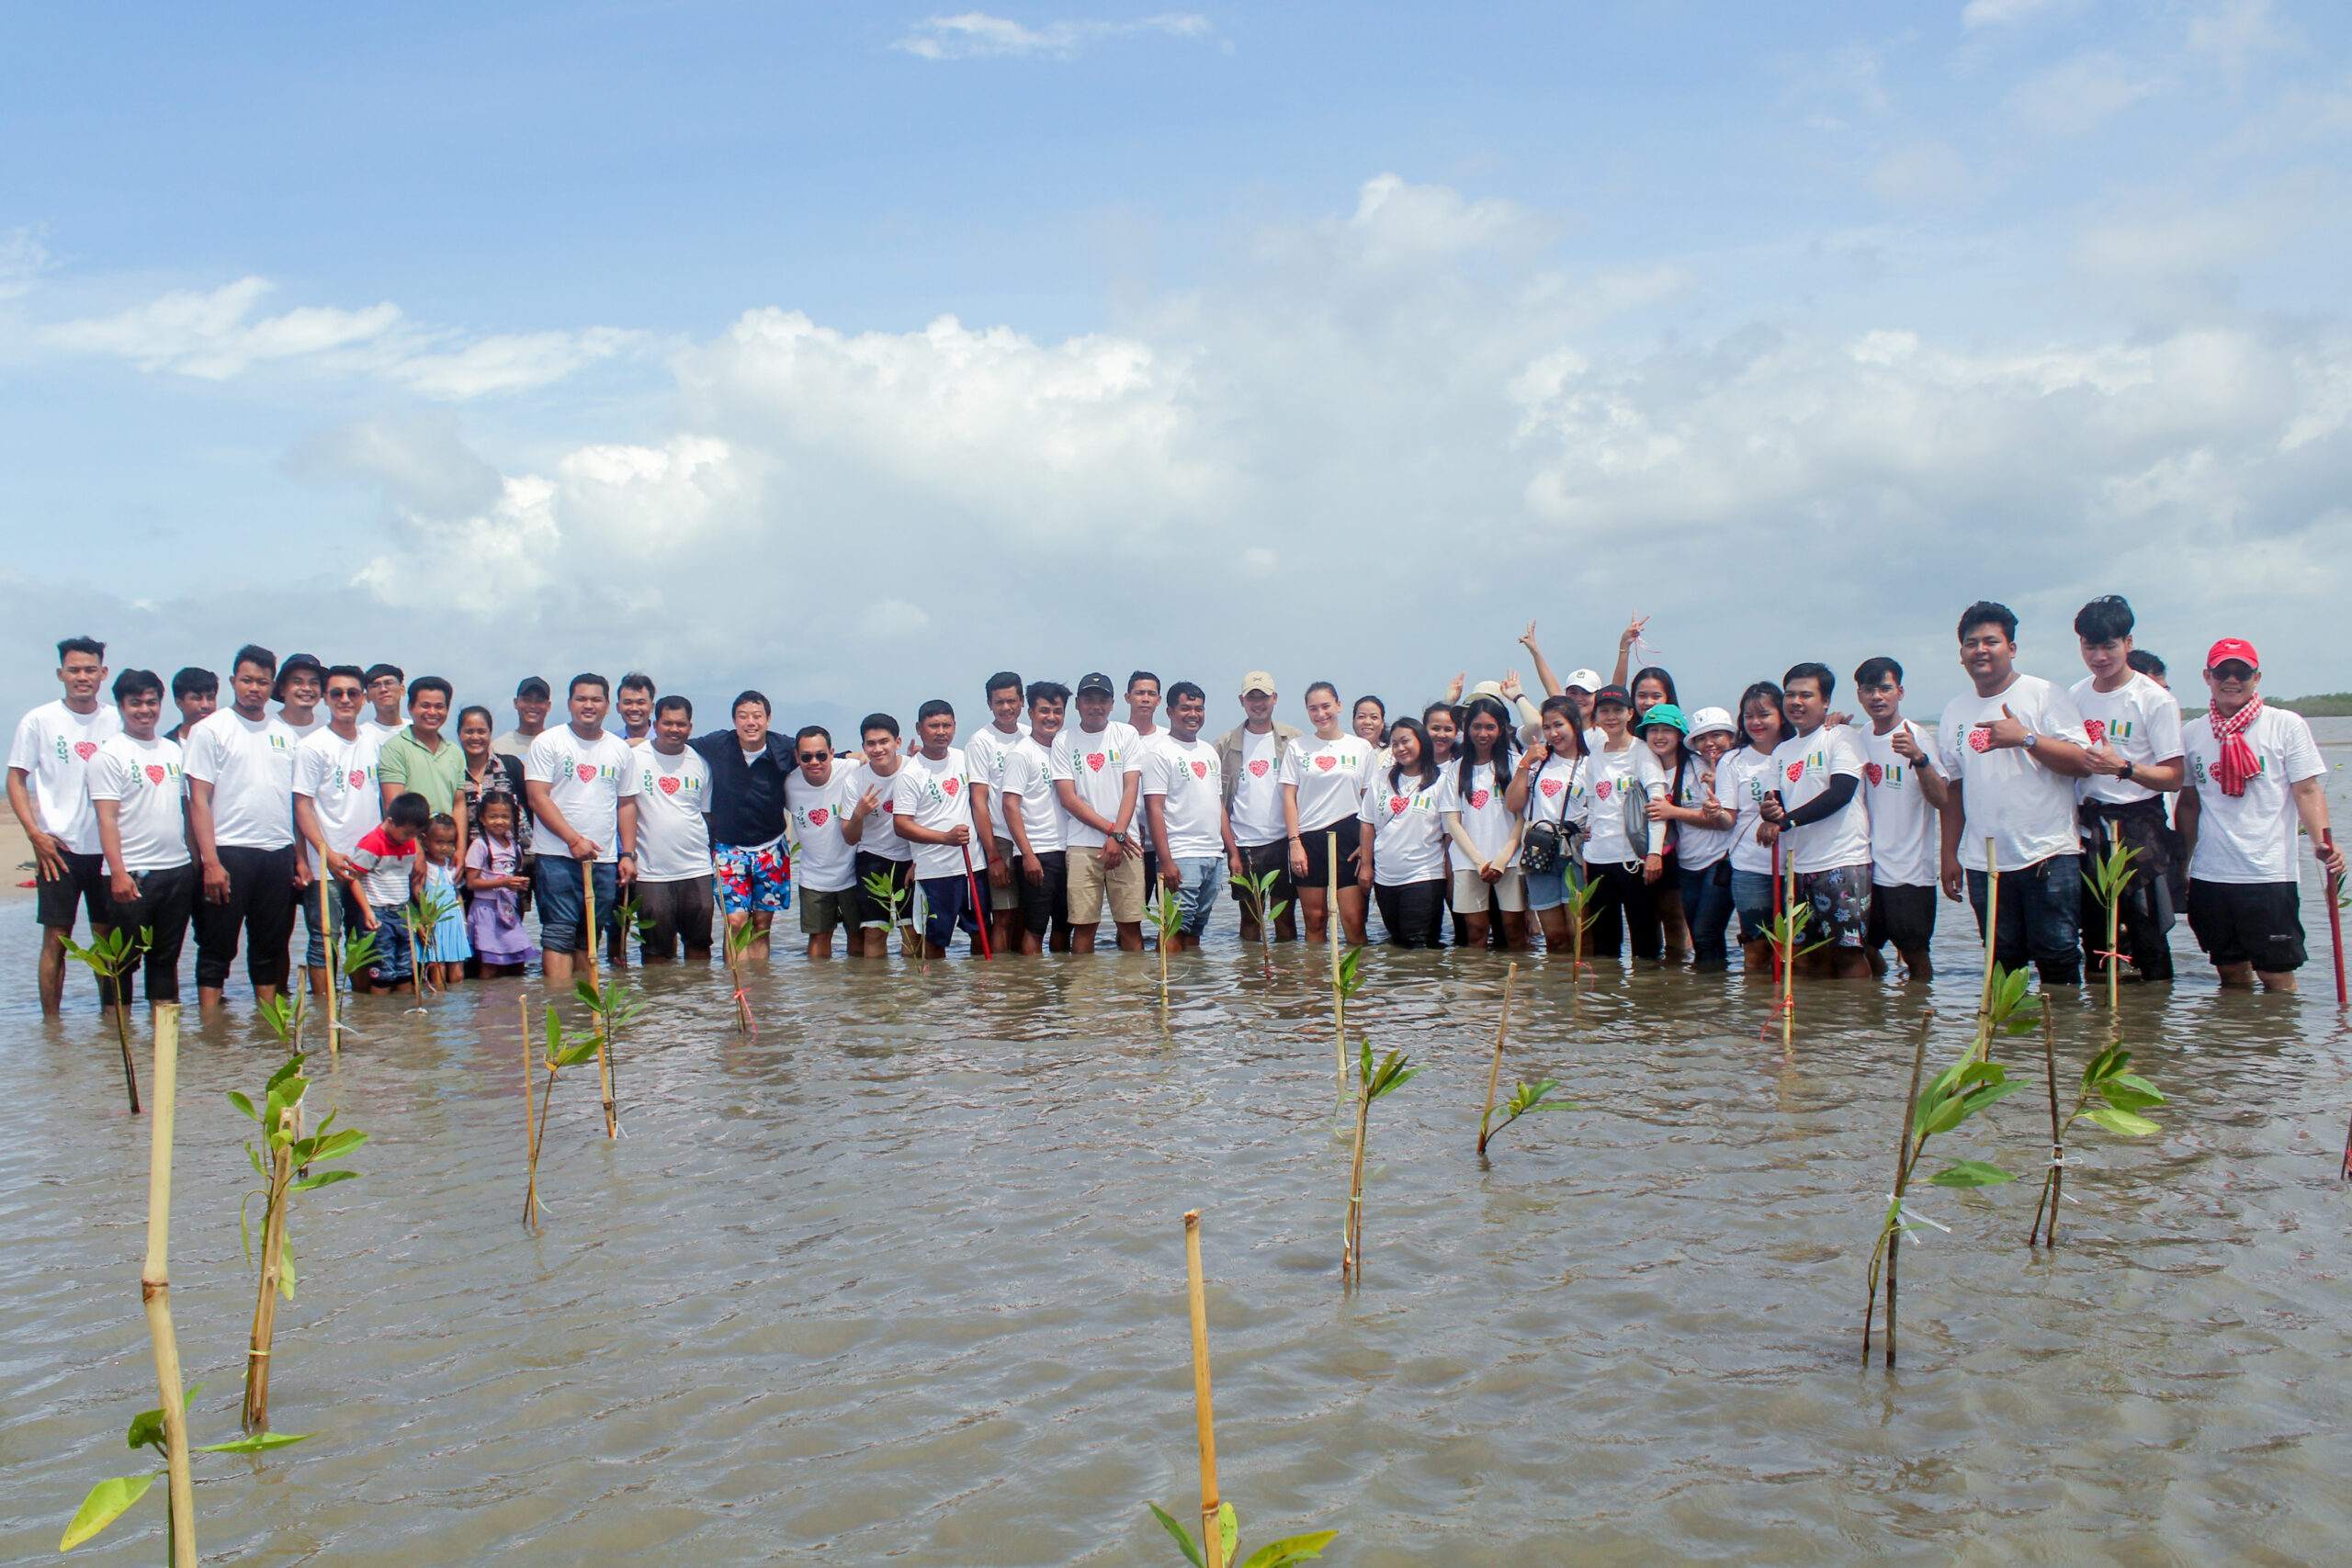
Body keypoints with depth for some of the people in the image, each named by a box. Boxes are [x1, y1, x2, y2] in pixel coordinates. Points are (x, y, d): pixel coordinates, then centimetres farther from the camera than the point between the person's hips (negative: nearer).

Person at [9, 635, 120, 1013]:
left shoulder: (117, 721, 7)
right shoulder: (38, 721, 0)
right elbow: (16, 780, 2)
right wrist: (35, 833, -9)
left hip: (109, 847, 2)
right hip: (59, 847, -2)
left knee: (108, 937, 6)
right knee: (56, 939, -1)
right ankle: (51, 1024, 5)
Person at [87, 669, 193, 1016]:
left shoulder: (173, 750, 14)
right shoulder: (109, 753, -5)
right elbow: (106, 817, -11)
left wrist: (197, 860, 12)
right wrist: (118, 872, -19)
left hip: (178, 870, 6)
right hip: (132, 874, -6)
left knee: (167, 956, 12)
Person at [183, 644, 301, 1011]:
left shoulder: (284, 733, 14)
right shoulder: (209, 730, -1)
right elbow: (199, 800, -6)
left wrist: (300, 857, 10)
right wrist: (210, 860, -14)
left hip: (278, 854, 5)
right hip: (229, 852, -5)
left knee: (271, 950, 10)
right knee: (217, 949, 0)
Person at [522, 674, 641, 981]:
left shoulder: (621, 750, 12)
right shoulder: (548, 742, 0)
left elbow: (626, 804, 15)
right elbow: (537, 797, -7)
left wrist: (628, 854, 6)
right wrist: (574, 840, -15)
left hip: (604, 860, 4)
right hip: (558, 855, -4)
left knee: (589, 937, 8)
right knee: (559, 933, -9)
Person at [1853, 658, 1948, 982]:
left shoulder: (1919, 737, -9)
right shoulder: (1860, 741, 9)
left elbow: (1941, 799, -21)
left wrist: (1919, 758, -36)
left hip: (1910, 870, -6)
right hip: (1869, 869, 6)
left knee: (1915, 954, 0)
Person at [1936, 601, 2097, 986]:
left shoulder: (2043, 695, -1)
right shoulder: (1955, 712, 13)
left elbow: (2084, 763, -10)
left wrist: (2026, 737, -20)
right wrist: (1949, 854, 12)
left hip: (2047, 855, -4)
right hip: (1983, 863, 4)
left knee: (2058, 960, -3)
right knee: (2003, 962, 8)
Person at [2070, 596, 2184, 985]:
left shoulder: (2156, 700, -6)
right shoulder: (2075, 697, 10)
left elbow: (2174, 776, -11)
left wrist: (2124, 767, -25)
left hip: (2139, 828, -5)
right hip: (2088, 828, 5)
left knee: (2147, 936, -7)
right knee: (2094, 934, 9)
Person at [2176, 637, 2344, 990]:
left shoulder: (2287, 725, 0)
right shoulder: (2192, 733, 8)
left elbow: (2308, 791, -4)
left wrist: (2321, 841, -21)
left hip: (2269, 874, -3)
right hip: (2209, 877, 3)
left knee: (2277, 976, -2)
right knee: (2231, 974, 12)